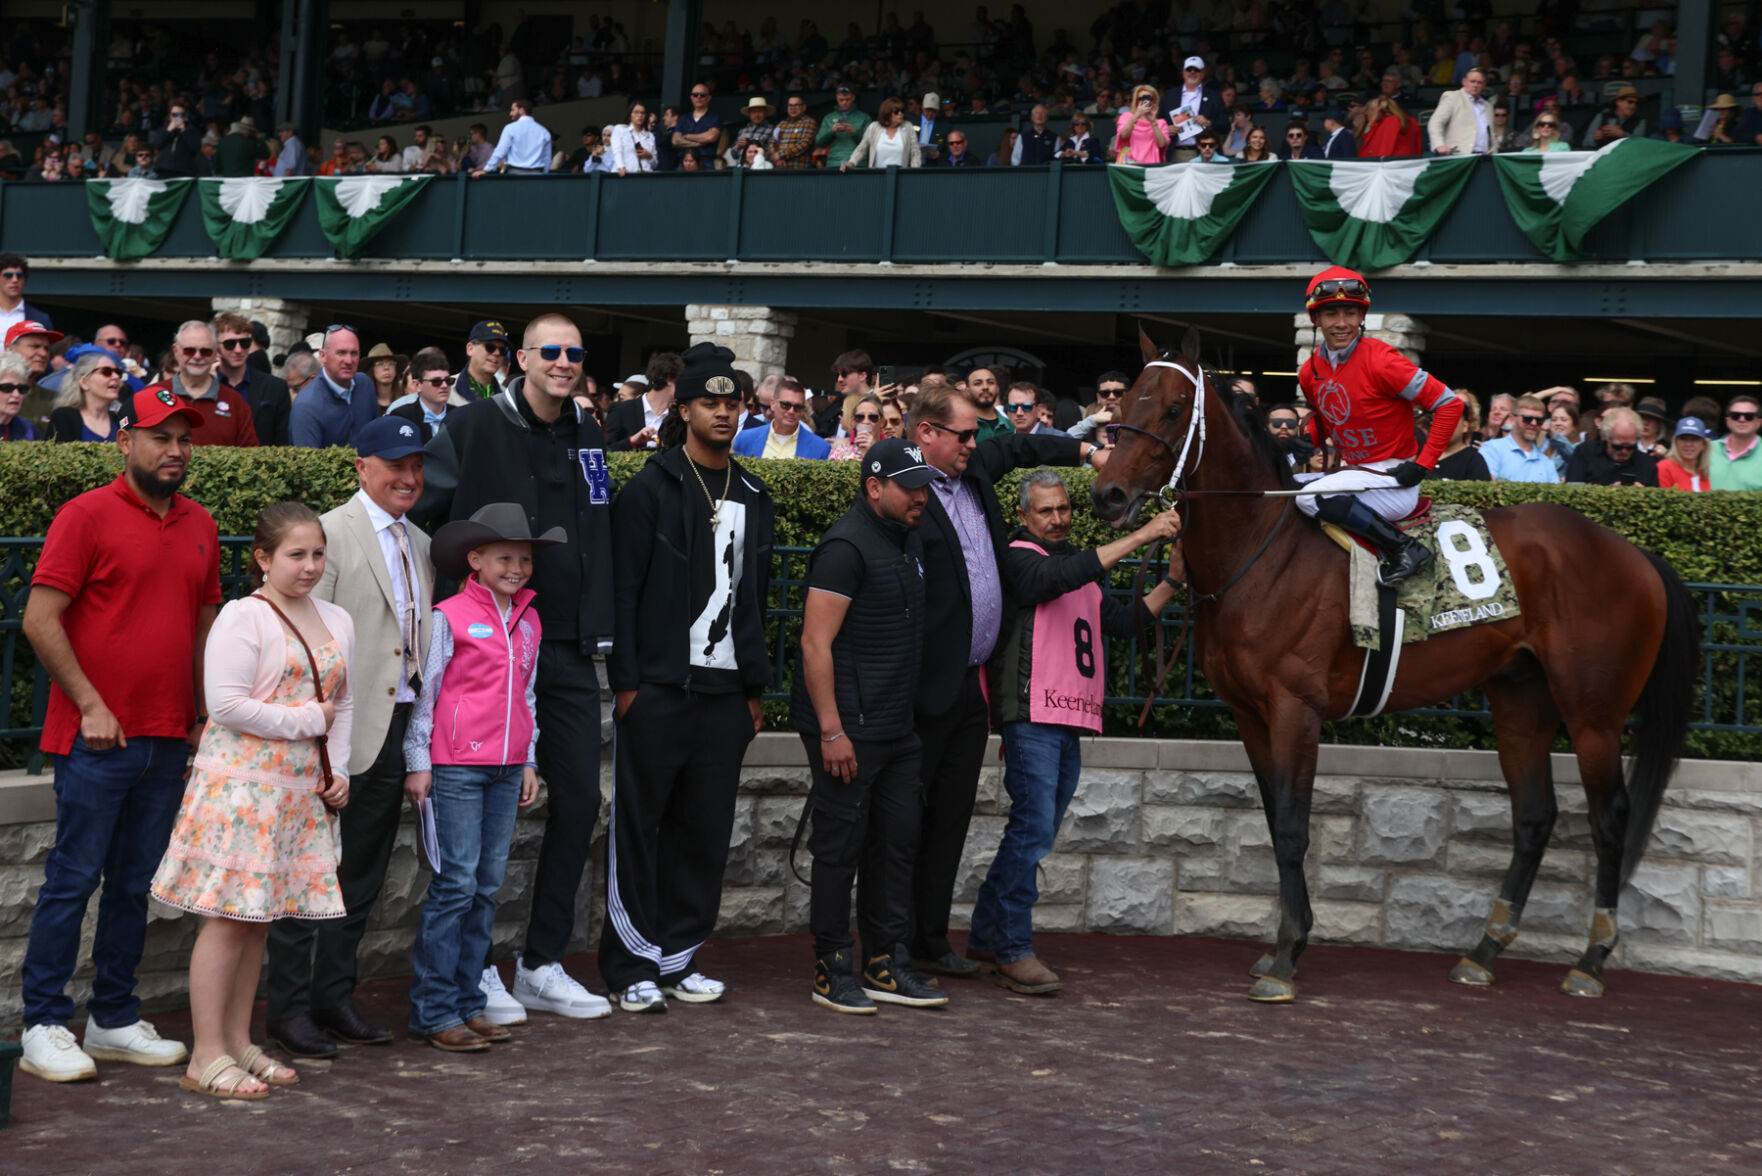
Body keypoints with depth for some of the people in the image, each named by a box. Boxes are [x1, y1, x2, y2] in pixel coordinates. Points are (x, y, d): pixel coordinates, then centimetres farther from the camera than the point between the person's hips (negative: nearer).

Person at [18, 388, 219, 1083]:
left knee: (135, 885, 11)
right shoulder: (88, 515, -6)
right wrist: (92, 706, -12)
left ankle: (114, 1022, 20)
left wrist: (205, 714, 11)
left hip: (168, 741, 6)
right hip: (97, 738, -6)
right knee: (73, 880, -2)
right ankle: (44, 1028, 5)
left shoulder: (200, 527, 12)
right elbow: (40, 620, -10)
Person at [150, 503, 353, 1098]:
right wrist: (308, 720, -12)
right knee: (228, 916, -6)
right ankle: (208, 1056, -1)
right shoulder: (243, 618, -10)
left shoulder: (336, 621, 13)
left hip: (301, 789, 7)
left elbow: (343, 703, 20)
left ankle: (239, 1044, 19)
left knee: (258, 917, 12)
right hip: (241, 780, -7)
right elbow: (227, 704, -18)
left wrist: (339, 768, 6)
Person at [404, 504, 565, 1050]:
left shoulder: (528, 622, 13)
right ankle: (433, 1011, -1)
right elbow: (423, 688, -3)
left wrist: (529, 761, 19)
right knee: (455, 884, -7)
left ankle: (467, 1002, 14)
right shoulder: (450, 616, -5)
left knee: (487, 887, 7)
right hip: (455, 769, -6)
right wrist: (418, 762, -4)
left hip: (506, 770, 6)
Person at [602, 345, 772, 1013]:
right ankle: (633, 966, 6)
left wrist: (755, 687, 15)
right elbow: (624, 589, -6)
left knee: (706, 830, 7)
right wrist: (626, 682, -11)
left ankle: (679, 959, 16)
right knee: (640, 826, -1)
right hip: (659, 688, -5)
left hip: (724, 691, 5)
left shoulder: (754, 500, 15)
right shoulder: (651, 490, -3)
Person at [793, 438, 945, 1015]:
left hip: (898, 728, 9)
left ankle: (887, 966, 20)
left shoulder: (909, 539, 15)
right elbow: (816, 643, -17)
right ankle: (832, 972, 9)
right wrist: (832, 731, -20)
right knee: (841, 846, -1)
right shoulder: (846, 546, -13)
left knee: (898, 841, 11)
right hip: (850, 729, -9)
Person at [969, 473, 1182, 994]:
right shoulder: (1019, 558, -4)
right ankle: (1014, 950, -12)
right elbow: (1063, 576, -23)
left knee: (1035, 832, 11)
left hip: (1071, 723, 9)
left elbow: (1123, 622, 21)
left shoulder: (1080, 568, 24)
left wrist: (1172, 583, 8)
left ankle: (986, 936, 19)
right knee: (1034, 827, -14)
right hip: (1033, 718, -9)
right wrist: (1141, 536, -23)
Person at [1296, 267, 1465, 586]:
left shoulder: (1380, 361, -17)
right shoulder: (1310, 371, 4)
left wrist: (1422, 465, -17)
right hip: (1354, 473, 8)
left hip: (1395, 479, -8)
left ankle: (1406, 548, -22)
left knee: (1312, 497, -29)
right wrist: (1309, 439, 2)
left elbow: (1450, 404, -16)